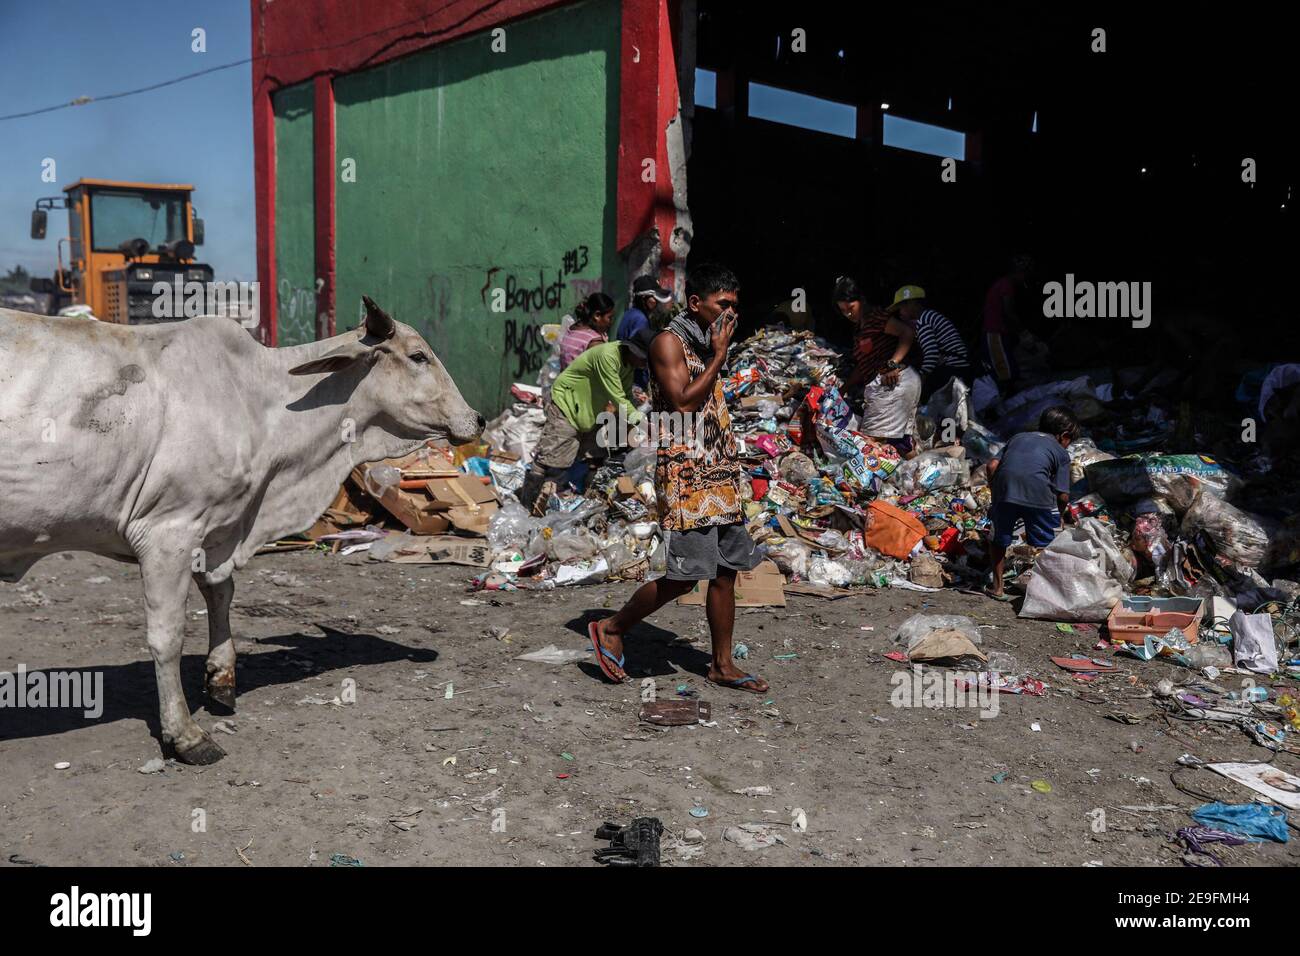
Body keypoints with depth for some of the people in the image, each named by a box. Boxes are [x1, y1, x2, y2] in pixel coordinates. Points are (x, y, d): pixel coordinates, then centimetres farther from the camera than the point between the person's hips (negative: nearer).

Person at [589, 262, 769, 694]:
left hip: (719, 473, 9)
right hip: (684, 475, -8)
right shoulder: (668, 342, -7)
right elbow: (683, 403, -18)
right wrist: (719, 357, -12)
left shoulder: (710, 344, 18)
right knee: (683, 576, -9)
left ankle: (722, 665, 18)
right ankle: (611, 629, 10)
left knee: (725, 572, 8)